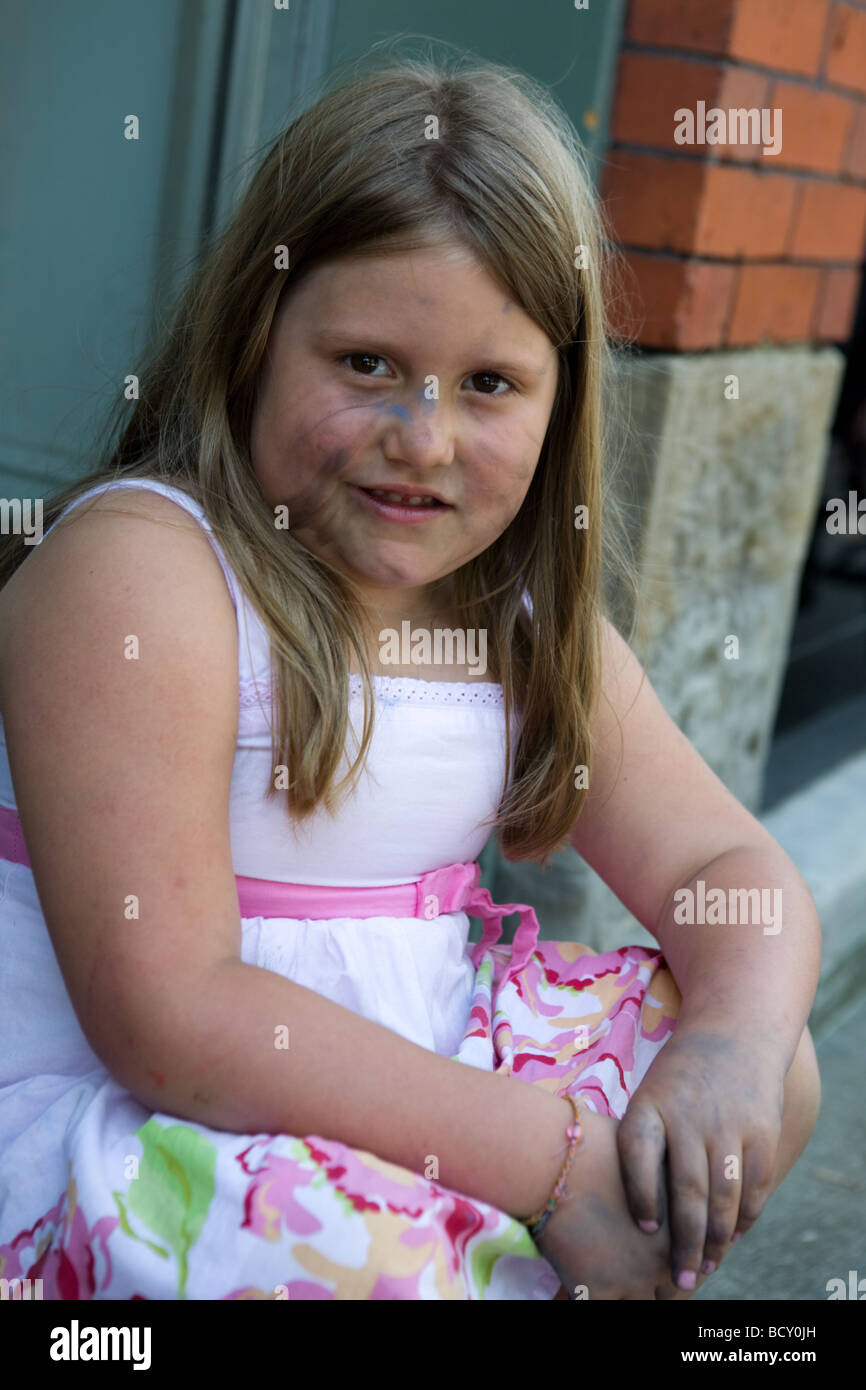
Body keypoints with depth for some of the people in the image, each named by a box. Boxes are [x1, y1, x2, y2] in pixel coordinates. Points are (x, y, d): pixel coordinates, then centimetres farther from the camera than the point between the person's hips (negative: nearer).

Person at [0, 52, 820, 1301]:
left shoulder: (530, 618, 4)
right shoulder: (137, 567, -19)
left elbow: (737, 872, 5)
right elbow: (171, 1022, -25)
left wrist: (734, 1043, -18)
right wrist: (552, 1156, -23)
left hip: (394, 1094, 7)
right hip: (116, 1138, -6)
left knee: (774, 1071, 1)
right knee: (349, 1250, -35)